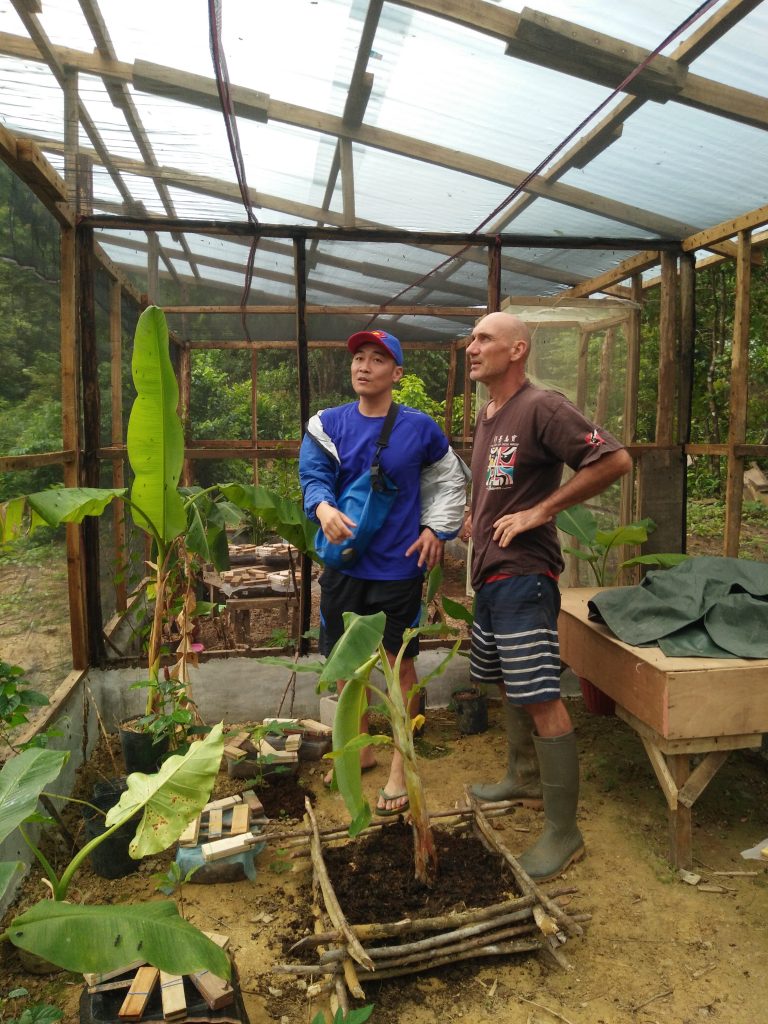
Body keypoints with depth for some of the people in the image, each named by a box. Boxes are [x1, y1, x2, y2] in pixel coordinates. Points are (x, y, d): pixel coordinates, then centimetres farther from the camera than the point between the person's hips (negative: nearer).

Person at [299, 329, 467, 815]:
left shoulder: (419, 426, -2)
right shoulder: (328, 424, 1)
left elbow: (450, 480, 11)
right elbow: (313, 475, -11)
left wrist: (437, 529, 1)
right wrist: (323, 507, -33)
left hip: (399, 566, -2)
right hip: (344, 564, 3)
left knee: (401, 663, 8)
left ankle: (399, 766, 26)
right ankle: (362, 748, 38)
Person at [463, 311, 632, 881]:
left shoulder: (542, 408, -14)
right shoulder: (486, 416, 14)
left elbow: (616, 460, -20)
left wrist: (541, 511, -19)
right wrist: (475, 518, 10)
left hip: (523, 575, -9)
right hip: (490, 572, 10)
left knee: (542, 700, -6)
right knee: (508, 684, 20)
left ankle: (564, 833, 5)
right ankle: (523, 778, 40)